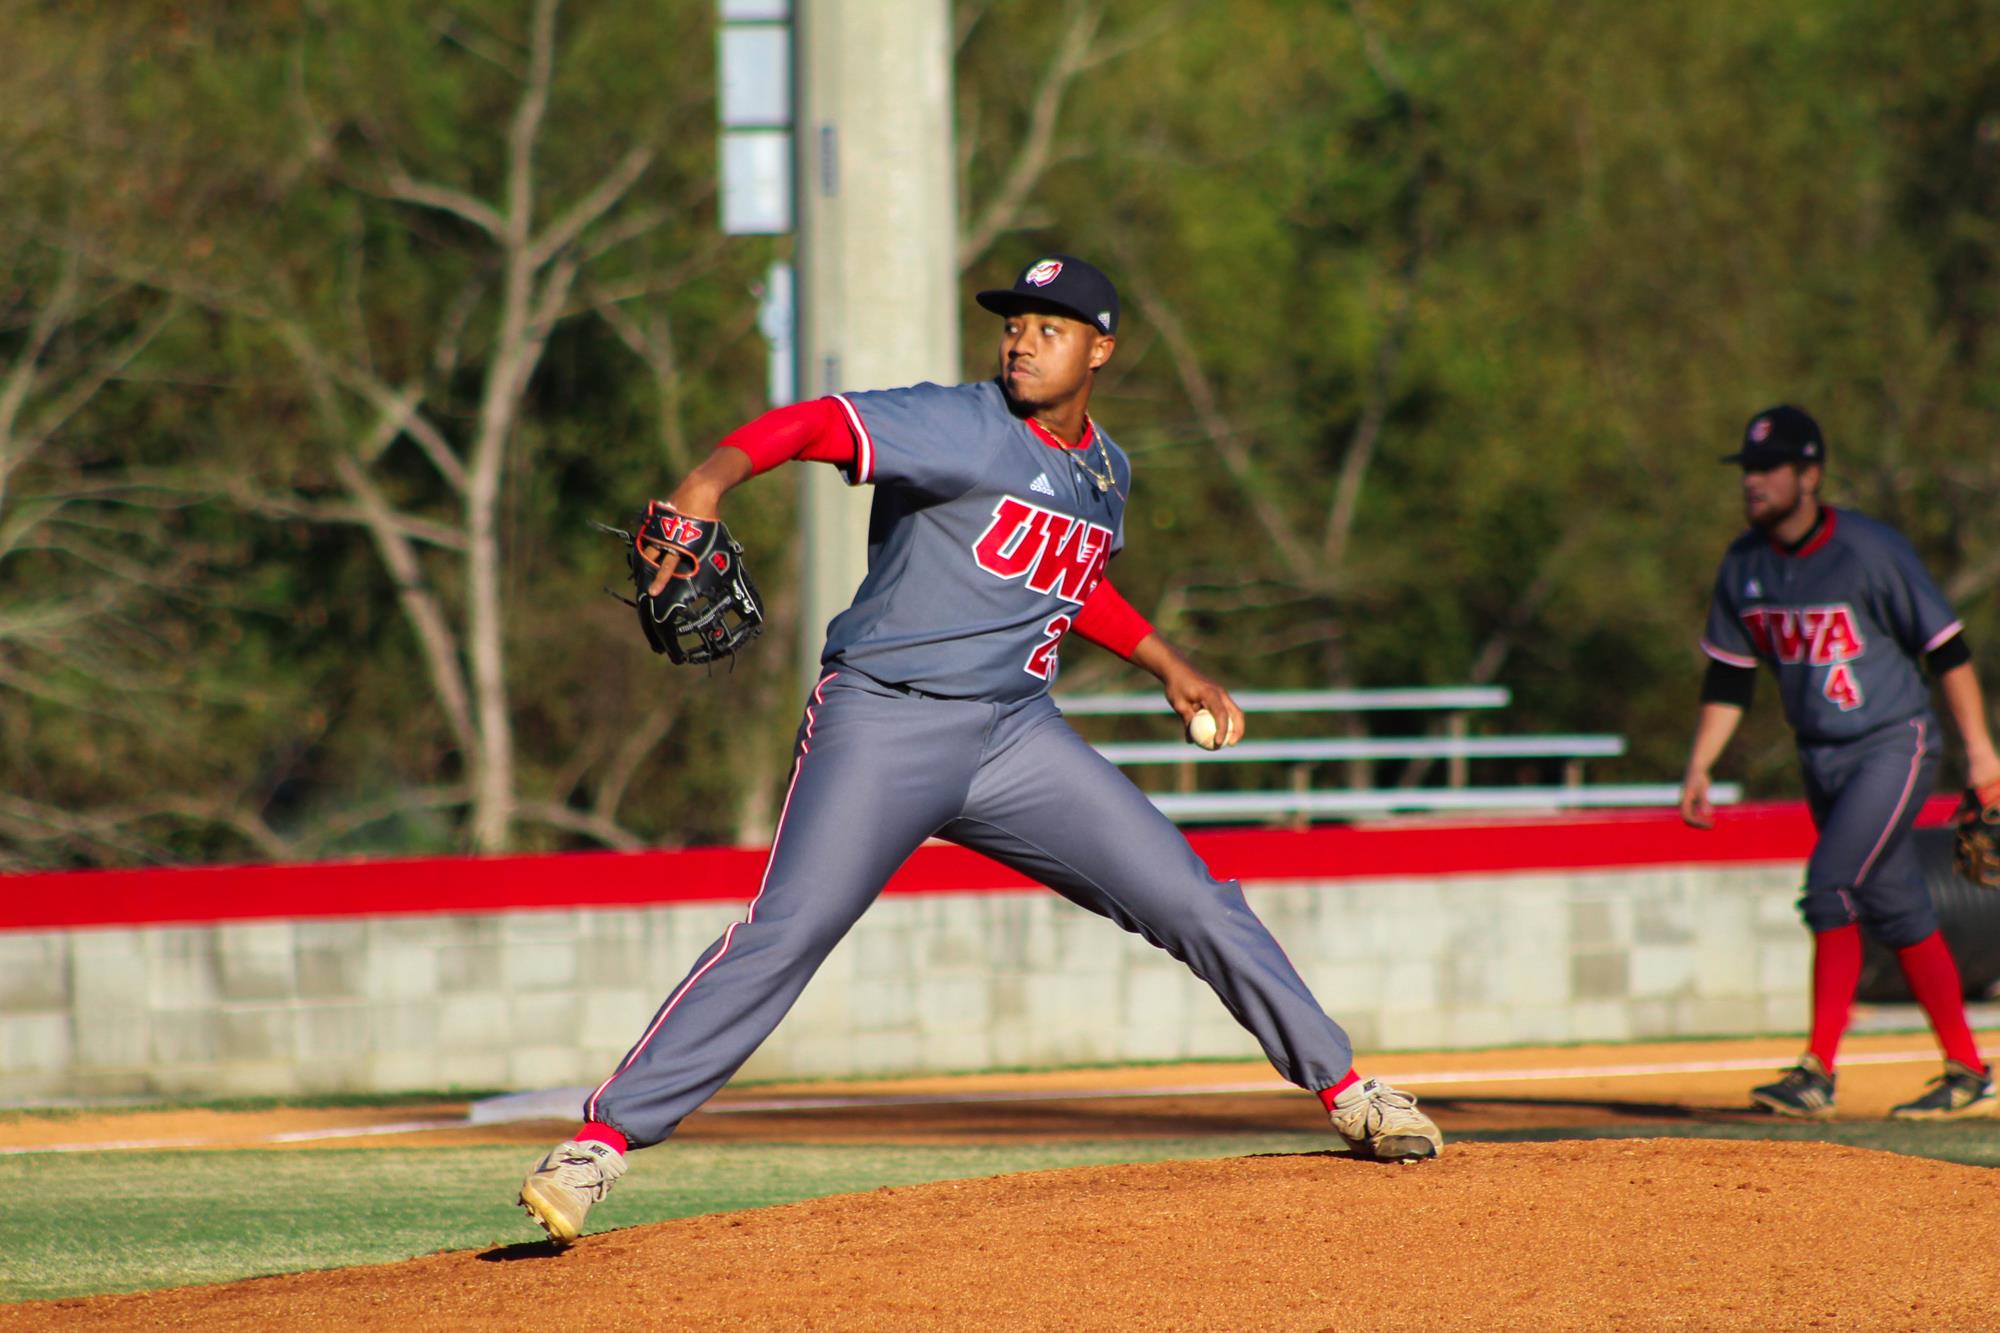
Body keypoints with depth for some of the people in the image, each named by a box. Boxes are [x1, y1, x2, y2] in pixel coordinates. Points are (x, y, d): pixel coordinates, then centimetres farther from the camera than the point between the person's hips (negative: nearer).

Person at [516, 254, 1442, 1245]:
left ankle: (1342, 1089, 16)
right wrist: (711, 480, -43)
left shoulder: (1106, 474, 13)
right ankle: (603, 1137, -17)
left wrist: (1170, 668, 30)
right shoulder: (957, 428, -10)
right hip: (882, 722, -6)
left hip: (1013, 732, 6)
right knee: (783, 937, -19)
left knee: (1193, 900, 1)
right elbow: (811, 424, -25)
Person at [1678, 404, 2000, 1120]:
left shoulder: (1870, 550, -16)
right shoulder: (1743, 565, 3)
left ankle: (1817, 1072, -17)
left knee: (1831, 887, -19)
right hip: (1822, 759, 7)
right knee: (1895, 908, 10)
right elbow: (1729, 677, 12)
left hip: (1892, 746, -7)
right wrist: (1699, 766, 5)